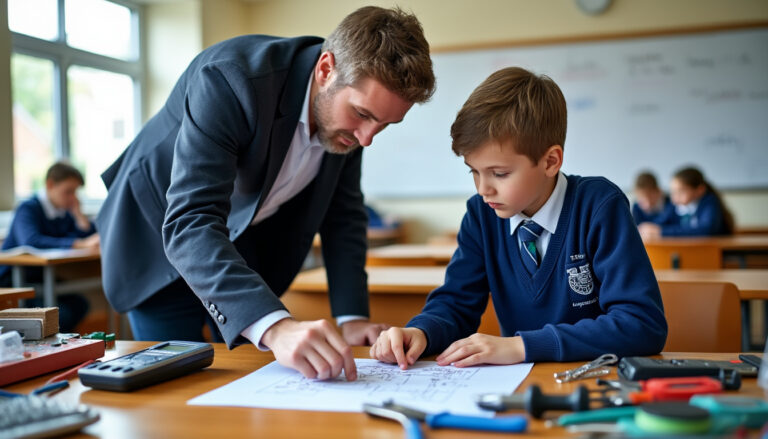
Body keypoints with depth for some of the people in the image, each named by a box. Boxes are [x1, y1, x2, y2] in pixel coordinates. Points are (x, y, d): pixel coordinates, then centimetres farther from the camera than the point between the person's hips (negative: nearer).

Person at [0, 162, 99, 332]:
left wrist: (78, 212, -3)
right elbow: (30, 242, -34)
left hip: (40, 281, 8)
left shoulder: (65, 211, 10)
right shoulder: (28, 209, -13)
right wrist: (81, 244, -40)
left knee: (79, 304, -20)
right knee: (62, 314, -28)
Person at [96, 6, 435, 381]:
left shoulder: (350, 97, -16)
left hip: (246, 248, 5)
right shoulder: (229, 79, -36)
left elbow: (343, 214, -4)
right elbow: (189, 225, -44)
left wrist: (352, 318, -14)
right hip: (164, 236, -5)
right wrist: (275, 327, -58)